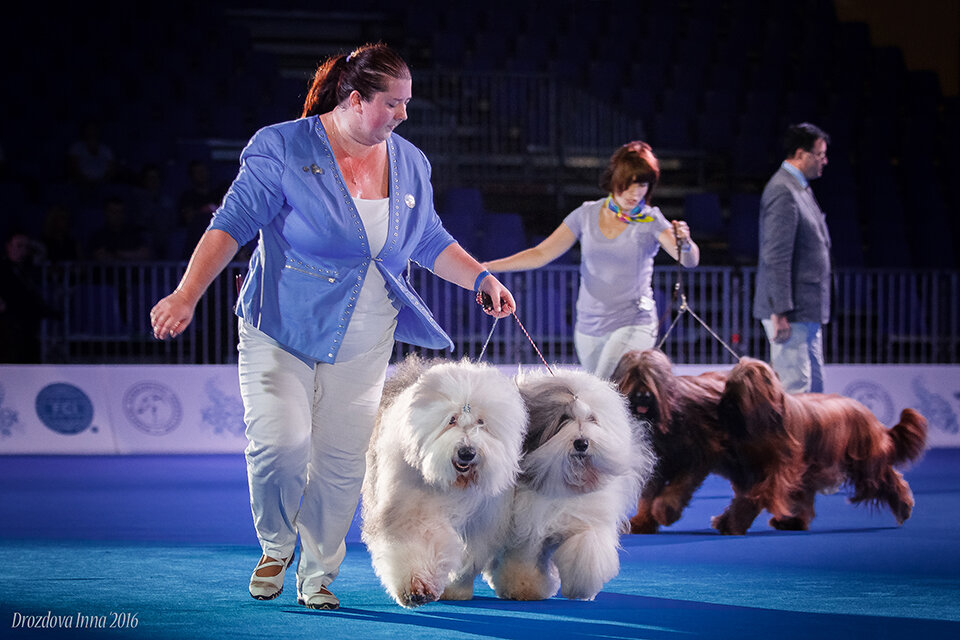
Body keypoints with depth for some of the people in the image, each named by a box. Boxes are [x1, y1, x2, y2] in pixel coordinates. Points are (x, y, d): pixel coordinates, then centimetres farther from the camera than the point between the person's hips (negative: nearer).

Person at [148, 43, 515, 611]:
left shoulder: (409, 164, 7)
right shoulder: (282, 149, -9)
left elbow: (430, 241, 19)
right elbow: (233, 223, -13)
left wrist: (482, 278, 8)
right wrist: (187, 293, -24)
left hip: (362, 344, 4)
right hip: (281, 329, -4)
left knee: (343, 459, 1)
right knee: (279, 445, -17)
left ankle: (318, 574, 19)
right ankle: (276, 548, 12)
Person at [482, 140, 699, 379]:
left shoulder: (651, 221, -5)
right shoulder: (587, 215, 4)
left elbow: (690, 261, -18)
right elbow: (541, 254, 4)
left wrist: (684, 242, -42)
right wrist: (486, 267, -5)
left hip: (632, 325, -5)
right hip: (588, 327, 5)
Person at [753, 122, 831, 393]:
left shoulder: (800, 188, 17)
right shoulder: (783, 192, -15)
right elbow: (776, 257, -20)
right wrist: (780, 312, -23)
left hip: (807, 311, 10)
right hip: (791, 312, -10)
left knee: (814, 388, 11)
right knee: (795, 390, -10)